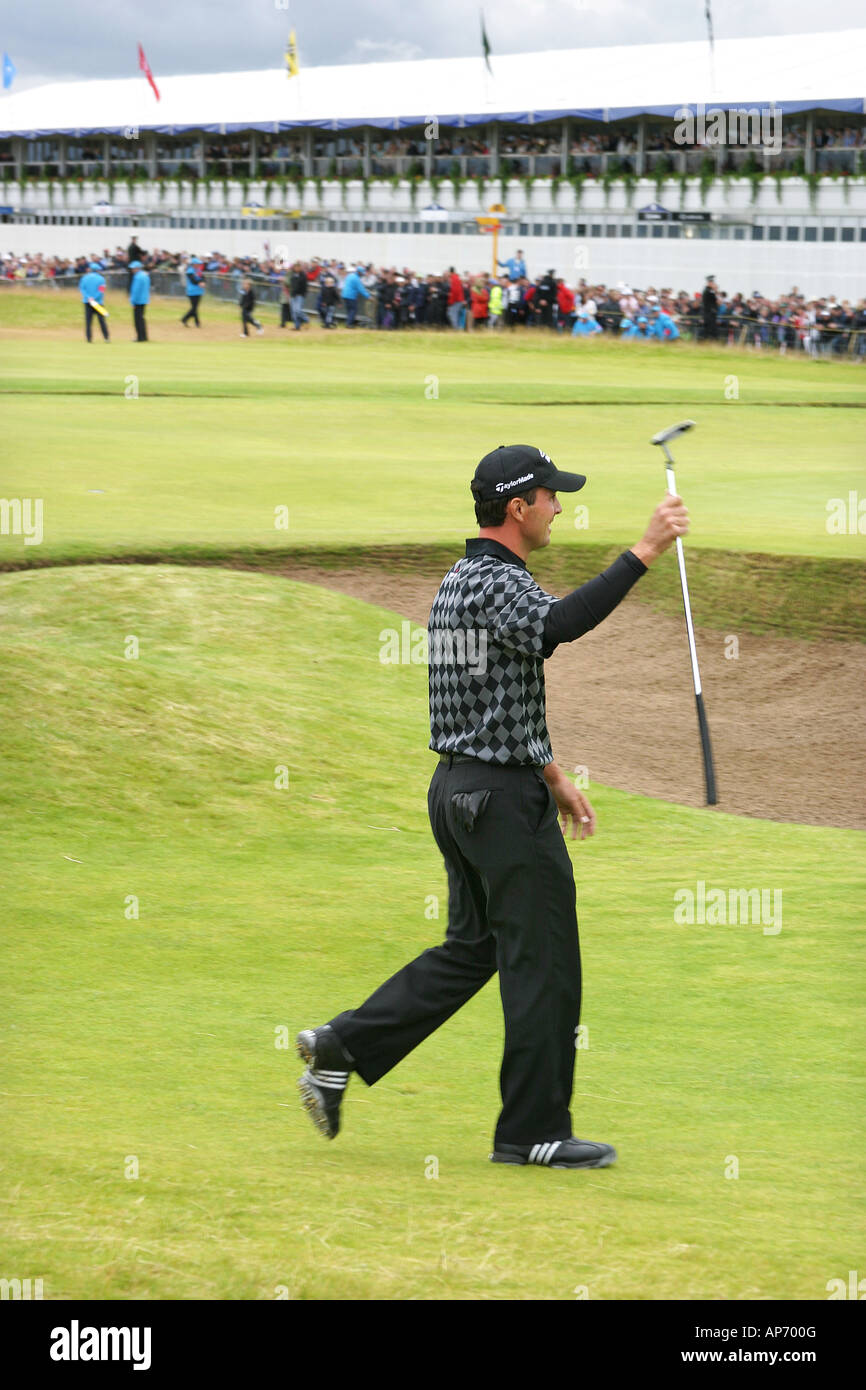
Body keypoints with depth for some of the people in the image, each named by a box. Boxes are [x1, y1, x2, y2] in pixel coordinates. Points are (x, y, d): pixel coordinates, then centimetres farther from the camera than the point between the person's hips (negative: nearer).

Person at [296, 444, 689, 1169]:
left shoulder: (460, 580, 15)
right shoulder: (497, 583, -17)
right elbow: (558, 624, -39)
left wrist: (550, 775, 26)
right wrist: (644, 552, -41)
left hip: (459, 788, 10)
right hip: (504, 798, -10)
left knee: (472, 948, 16)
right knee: (543, 961, -2)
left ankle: (340, 1049, 11)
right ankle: (534, 1131, 3)